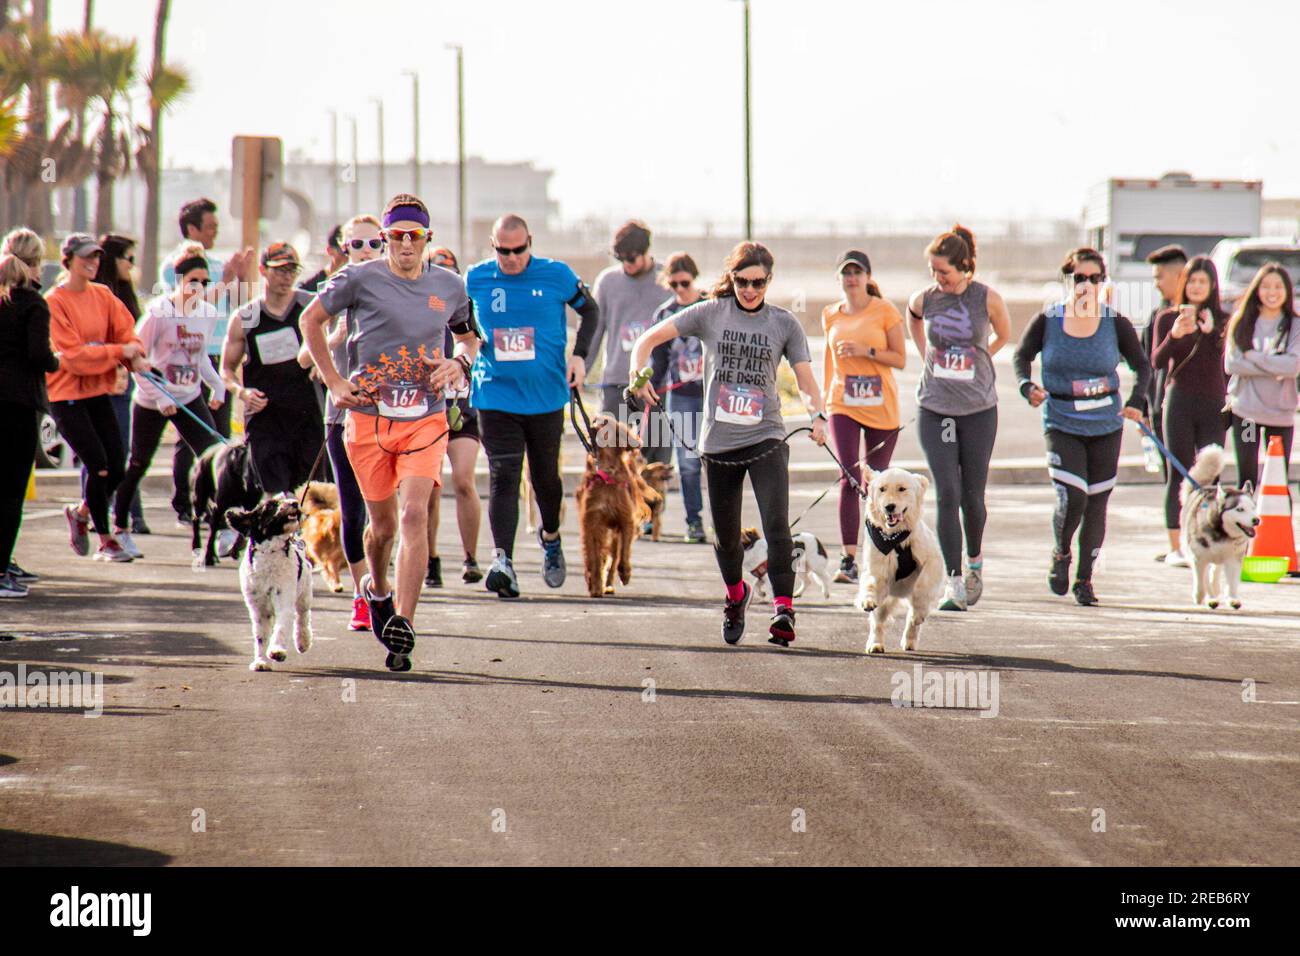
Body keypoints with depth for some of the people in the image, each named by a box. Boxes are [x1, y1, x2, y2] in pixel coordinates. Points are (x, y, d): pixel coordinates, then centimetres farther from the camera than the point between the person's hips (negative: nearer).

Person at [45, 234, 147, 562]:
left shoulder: (103, 296, 8)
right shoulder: (55, 301, -12)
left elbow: (125, 330, 3)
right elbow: (72, 353, -19)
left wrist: (136, 357, -19)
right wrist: (119, 352, -23)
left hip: (98, 390, 6)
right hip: (66, 395, -6)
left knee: (117, 468, 3)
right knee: (99, 465, -11)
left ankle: (81, 512, 30)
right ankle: (105, 541, 1)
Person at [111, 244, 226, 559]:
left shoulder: (208, 313, 0)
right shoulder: (159, 311, -16)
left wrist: (217, 385, 4)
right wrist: (159, 398, -19)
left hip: (190, 399, 4)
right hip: (153, 401, -4)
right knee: (139, 463, 7)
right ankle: (119, 529, 22)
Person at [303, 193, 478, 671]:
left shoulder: (449, 286, 7)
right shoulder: (361, 279, -3)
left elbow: (469, 336, 25)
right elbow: (311, 320, 10)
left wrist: (460, 363, 2)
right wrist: (334, 383, 3)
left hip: (425, 420, 1)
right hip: (369, 417, -1)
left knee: (414, 514, -17)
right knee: (383, 524, 9)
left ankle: (403, 624, -20)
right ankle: (377, 588, 42)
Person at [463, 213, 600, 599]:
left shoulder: (557, 275, -4)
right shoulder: (475, 279, -1)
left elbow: (590, 310, 11)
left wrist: (580, 356, -2)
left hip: (545, 396, 1)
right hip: (496, 397, -1)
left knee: (546, 477, 13)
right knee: (503, 478, -13)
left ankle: (550, 537, 42)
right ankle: (502, 560, -23)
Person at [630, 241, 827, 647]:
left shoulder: (784, 324, 4)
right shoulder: (710, 313, 2)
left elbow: (805, 377, 1)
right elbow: (649, 339, 1)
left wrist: (818, 414, -18)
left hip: (766, 438, -1)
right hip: (719, 442, 1)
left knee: (776, 524, -19)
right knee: (726, 534, 12)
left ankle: (783, 610, -21)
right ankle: (735, 595, 40)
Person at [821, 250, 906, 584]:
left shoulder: (885, 311, -1)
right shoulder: (831, 315, 9)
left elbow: (900, 359, -4)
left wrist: (866, 350, -17)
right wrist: (825, 397, 25)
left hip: (881, 406, -1)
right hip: (843, 405, 1)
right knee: (850, 478, -13)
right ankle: (849, 558, -18)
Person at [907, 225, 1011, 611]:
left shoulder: (987, 299, -8)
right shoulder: (924, 300, -2)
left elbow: (1003, 335, 12)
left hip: (978, 409, -1)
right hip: (934, 408, 1)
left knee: (972, 495, 5)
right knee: (947, 493, -9)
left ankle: (975, 561, 33)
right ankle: (954, 581, -9)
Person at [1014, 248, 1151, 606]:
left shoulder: (1116, 324, -3)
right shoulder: (1047, 321, -5)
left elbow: (1142, 364, 8)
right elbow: (1023, 357, 8)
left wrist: (1136, 401, -8)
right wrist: (1027, 387, -12)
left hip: (1106, 426, 2)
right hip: (1062, 425, -2)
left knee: (1097, 504, 6)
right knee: (1071, 499, -16)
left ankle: (1085, 579, 22)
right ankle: (1061, 555, 15)